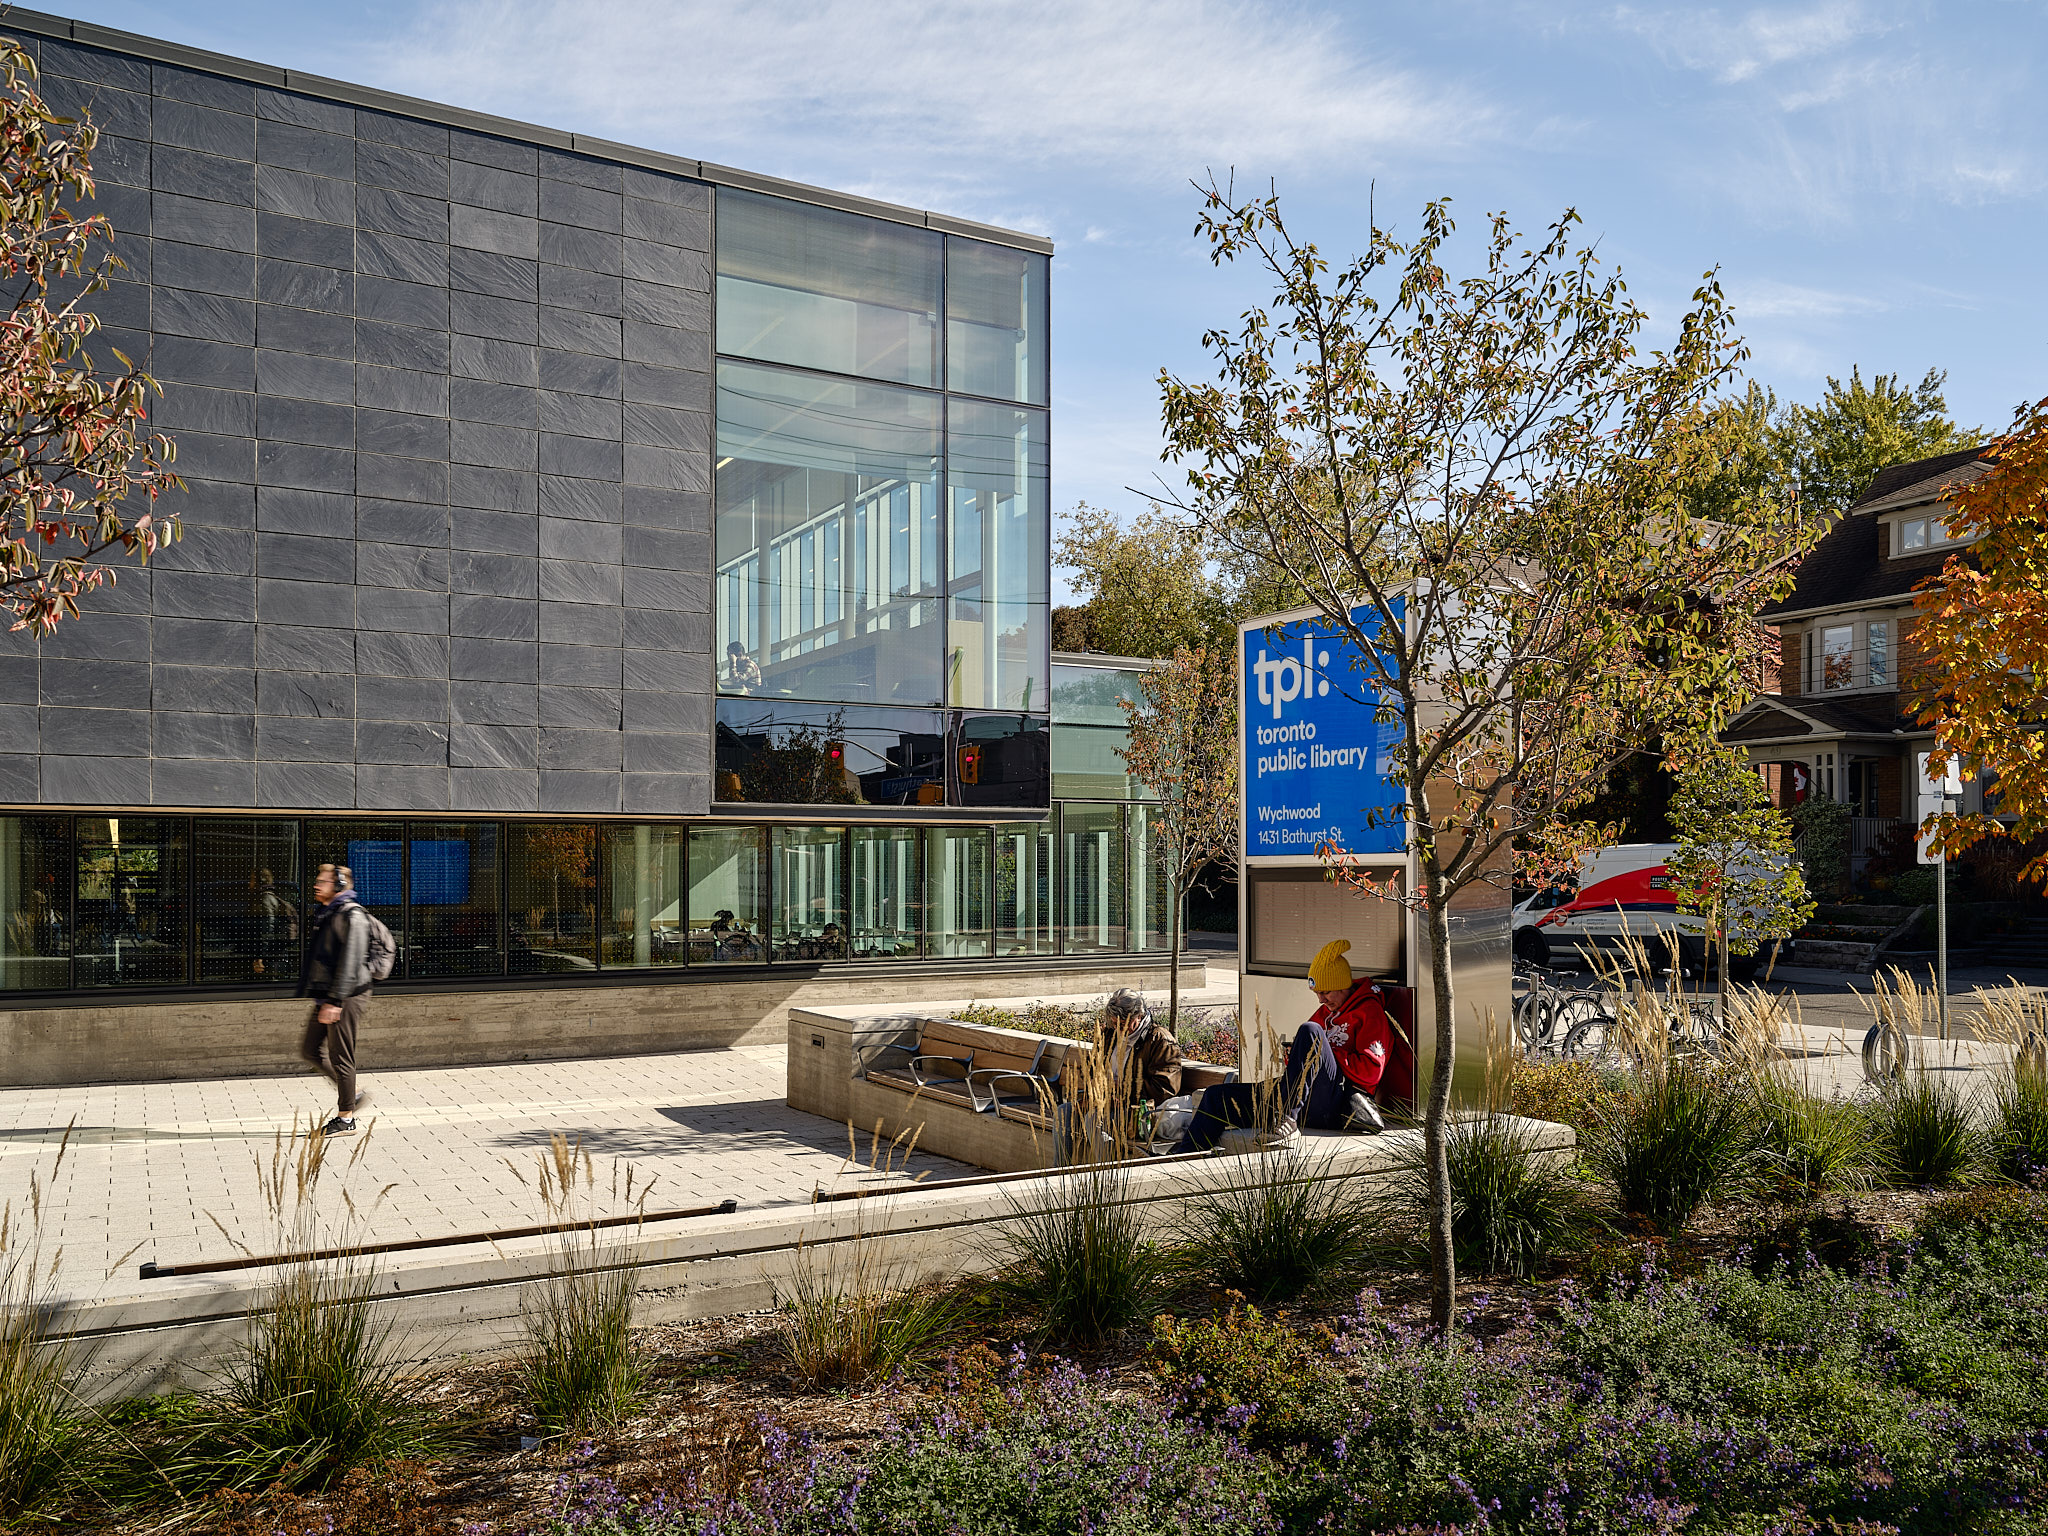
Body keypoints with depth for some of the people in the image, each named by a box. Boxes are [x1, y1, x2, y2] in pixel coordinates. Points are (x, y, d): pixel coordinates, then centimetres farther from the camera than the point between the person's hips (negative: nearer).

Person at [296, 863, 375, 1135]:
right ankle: (354, 1093, 21)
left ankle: (345, 1118, 6)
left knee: (340, 1057, -4)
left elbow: (350, 962, -21)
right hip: (326, 997, 10)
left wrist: (335, 1001, -25)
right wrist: (321, 999, 23)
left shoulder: (351, 916, -14)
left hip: (346, 998, -10)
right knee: (309, 1050, 11)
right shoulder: (326, 915, 17)